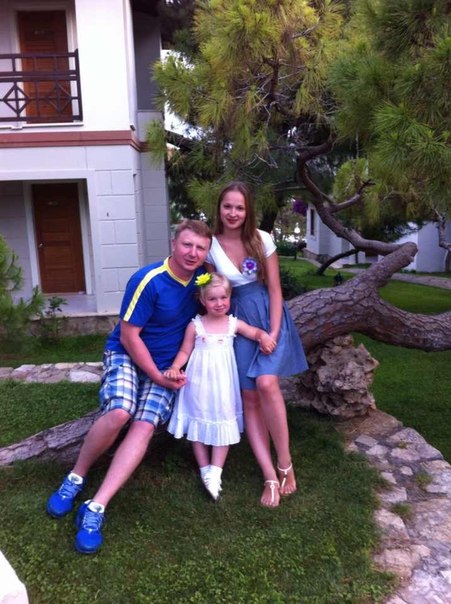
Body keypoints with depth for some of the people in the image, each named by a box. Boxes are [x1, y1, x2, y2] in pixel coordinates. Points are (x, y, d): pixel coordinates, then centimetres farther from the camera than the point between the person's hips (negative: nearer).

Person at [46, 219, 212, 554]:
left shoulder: (201, 275, -7)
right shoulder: (148, 281, -22)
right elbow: (128, 336, -18)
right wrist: (157, 376, -16)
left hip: (167, 365, 4)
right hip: (127, 353, -4)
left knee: (145, 427, -17)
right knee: (119, 413, -28)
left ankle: (96, 508, -14)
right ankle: (76, 477, -2)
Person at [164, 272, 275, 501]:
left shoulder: (233, 323, -2)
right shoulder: (195, 325, -7)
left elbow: (256, 332, 2)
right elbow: (185, 351, -2)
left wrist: (264, 337, -21)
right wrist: (175, 368, -19)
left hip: (223, 382, 2)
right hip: (199, 381, -1)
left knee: (223, 423, 6)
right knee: (199, 422, 8)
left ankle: (215, 472, 16)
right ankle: (205, 469, 24)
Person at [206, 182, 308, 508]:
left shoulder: (262, 239, -6)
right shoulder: (212, 246, -2)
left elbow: (275, 289, -5)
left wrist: (274, 333, -12)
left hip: (268, 317, -2)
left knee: (266, 382, -23)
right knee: (249, 397, -3)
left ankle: (285, 463, -4)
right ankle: (271, 478, 5)